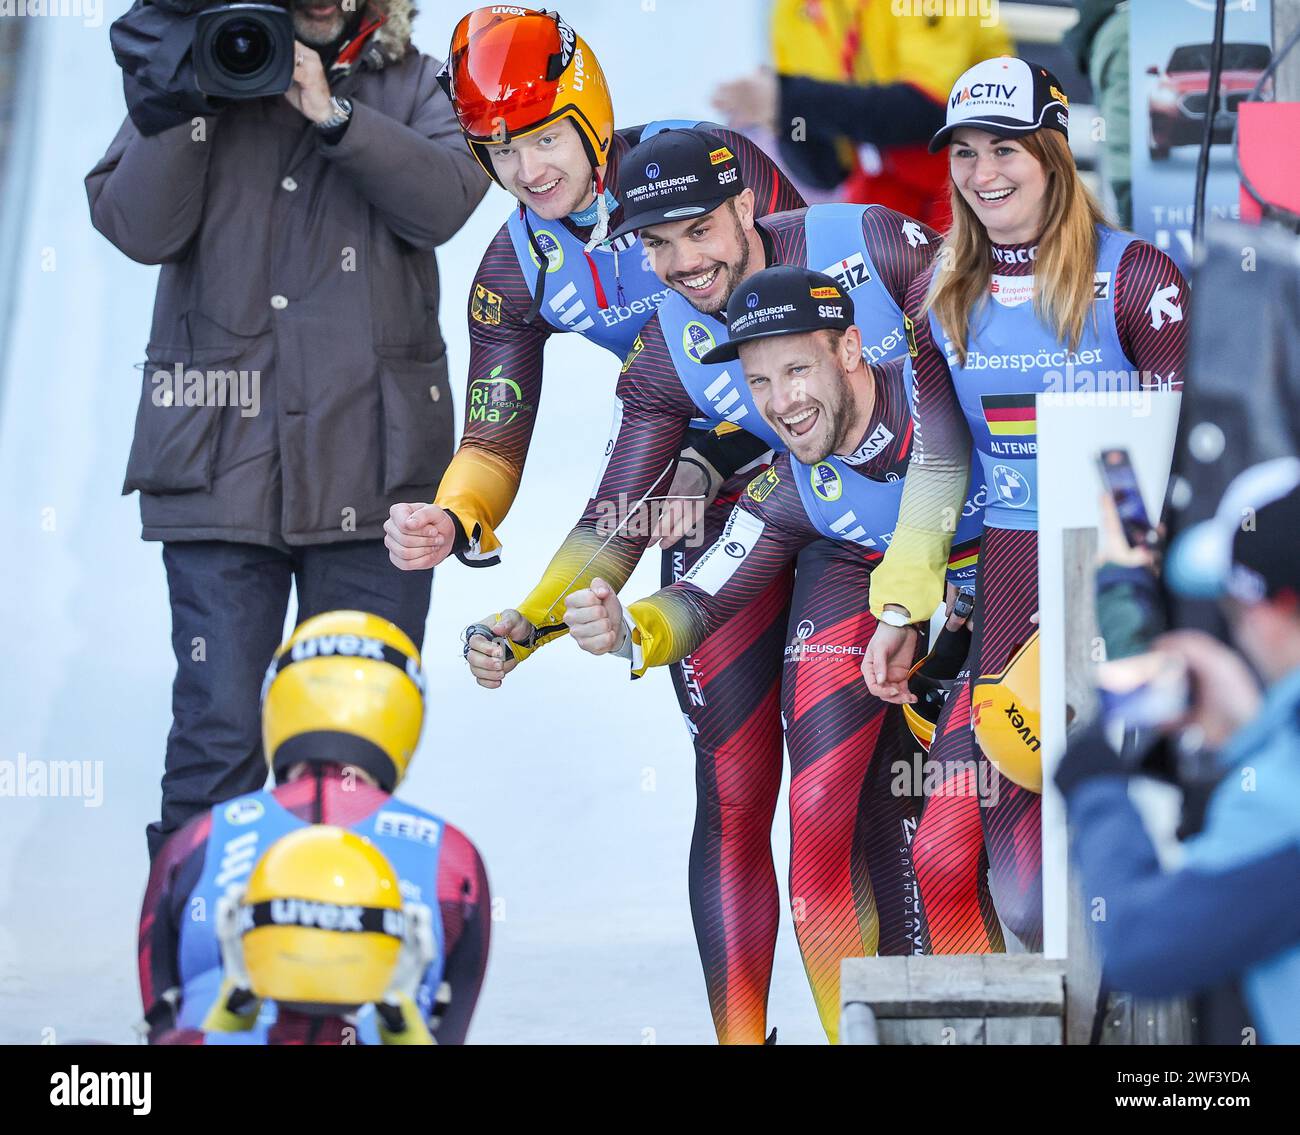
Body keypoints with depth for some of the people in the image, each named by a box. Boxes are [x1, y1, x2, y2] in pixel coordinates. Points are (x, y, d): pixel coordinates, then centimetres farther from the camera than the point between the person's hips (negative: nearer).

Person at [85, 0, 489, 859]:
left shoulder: (414, 88, 10)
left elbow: (445, 200, -10)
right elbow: (139, 227, -6)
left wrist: (331, 114, -18)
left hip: (371, 466, 1)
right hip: (223, 459, -1)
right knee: (218, 729, -6)